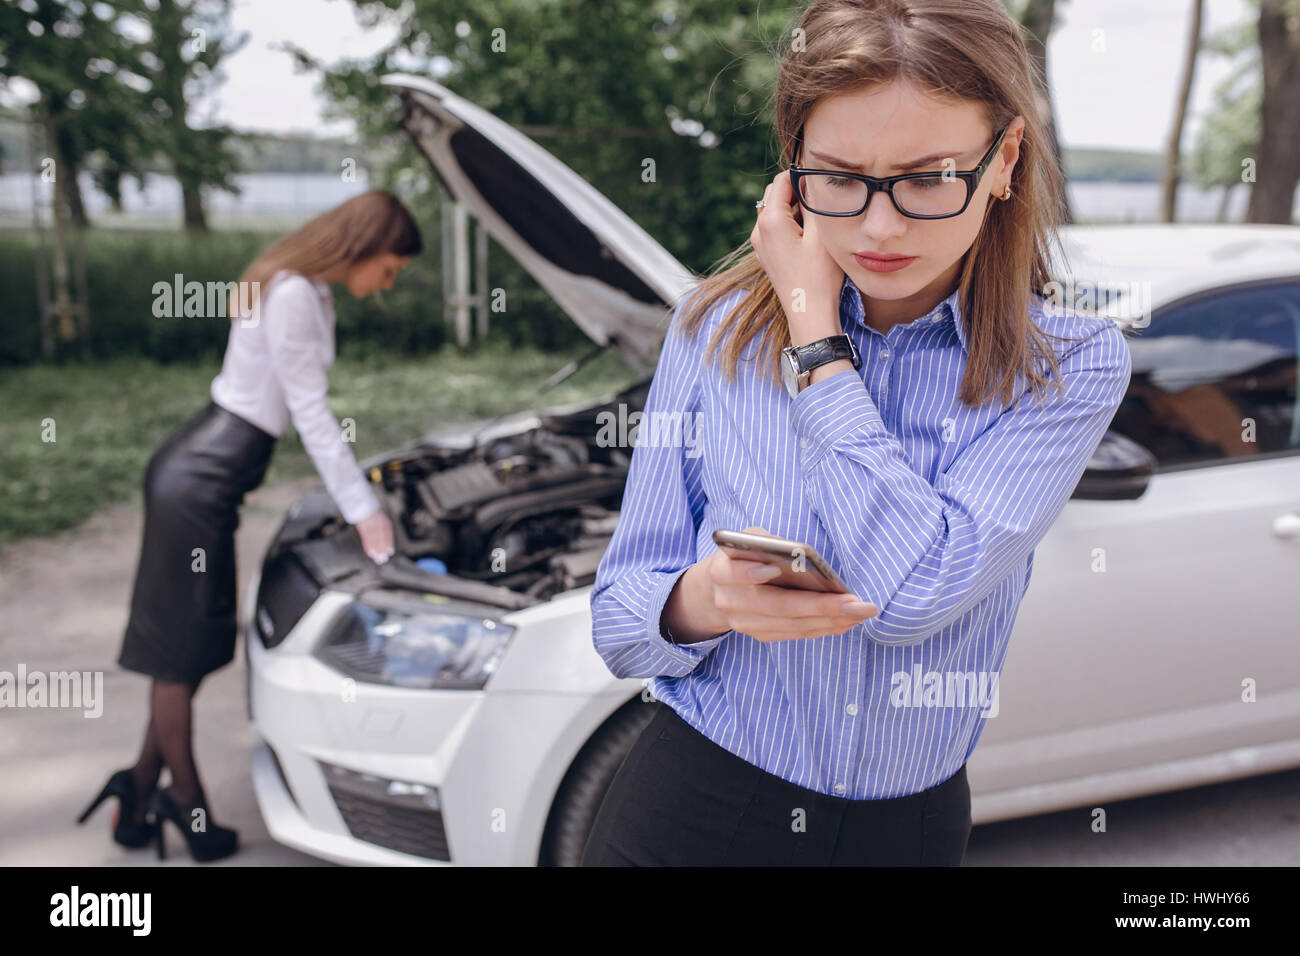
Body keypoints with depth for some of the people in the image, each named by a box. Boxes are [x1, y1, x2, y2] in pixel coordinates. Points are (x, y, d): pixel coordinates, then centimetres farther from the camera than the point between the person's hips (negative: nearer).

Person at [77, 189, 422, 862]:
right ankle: (190, 814, 17)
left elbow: (308, 408, 15)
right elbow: (311, 414, -19)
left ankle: (141, 796, 26)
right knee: (178, 652, 4)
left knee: (188, 648, 15)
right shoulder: (290, 295, -19)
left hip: (203, 476, 10)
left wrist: (360, 493, 15)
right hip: (196, 484, -10)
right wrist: (363, 509, -14)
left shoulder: (308, 292, 11)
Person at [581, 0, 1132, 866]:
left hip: (909, 825, 0)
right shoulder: (717, 328, -8)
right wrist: (701, 601, -27)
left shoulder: (1070, 365, -10)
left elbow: (913, 598, -25)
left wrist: (812, 326, -19)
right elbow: (619, 617, -5)